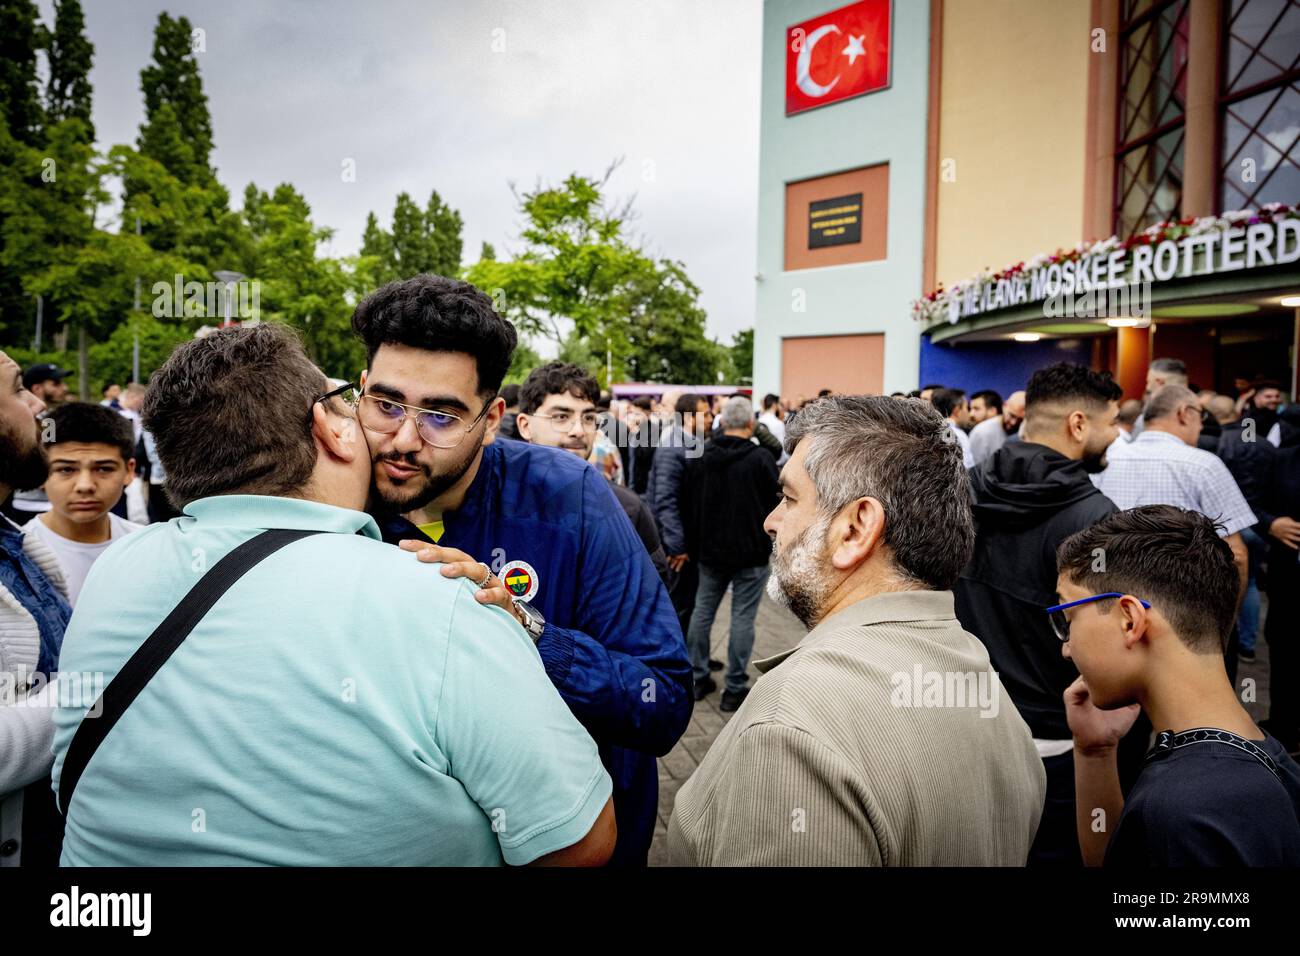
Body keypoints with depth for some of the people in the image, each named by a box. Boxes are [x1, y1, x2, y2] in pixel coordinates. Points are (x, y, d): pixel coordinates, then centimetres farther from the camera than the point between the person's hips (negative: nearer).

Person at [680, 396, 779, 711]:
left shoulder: (699, 458, 3)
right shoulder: (761, 459, -13)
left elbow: (687, 506, 8)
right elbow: (776, 503, -7)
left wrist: (694, 547, 16)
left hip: (710, 551, 5)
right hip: (750, 554, -4)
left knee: (703, 611, 15)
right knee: (743, 617, 2)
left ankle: (697, 678, 21)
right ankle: (735, 688, 7)